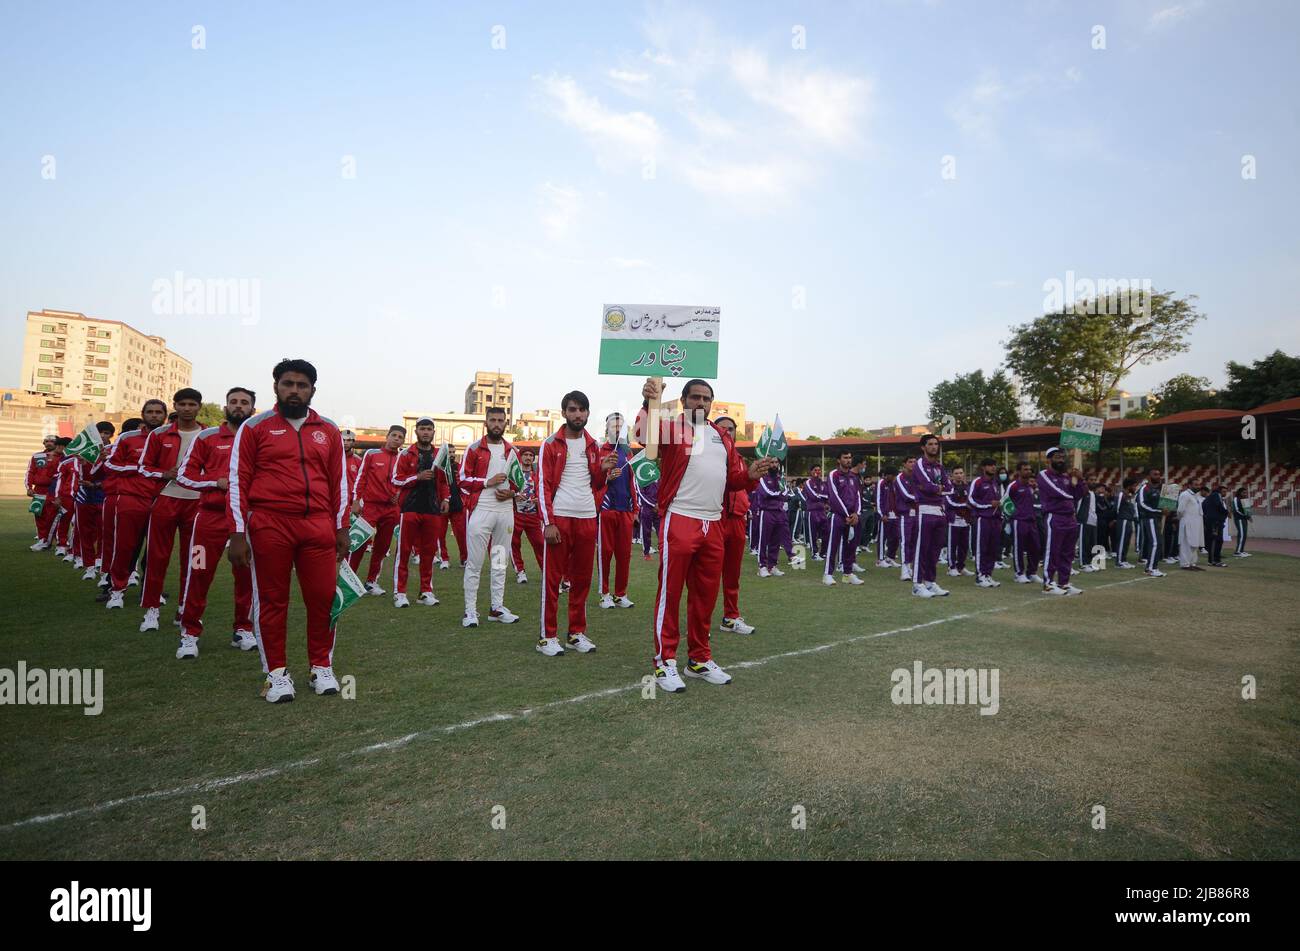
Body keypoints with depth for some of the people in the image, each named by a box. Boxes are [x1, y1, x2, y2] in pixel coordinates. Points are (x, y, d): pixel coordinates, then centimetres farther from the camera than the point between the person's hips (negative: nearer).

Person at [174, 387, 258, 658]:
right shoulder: (206, 437, 6)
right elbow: (184, 474, 5)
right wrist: (218, 482, -10)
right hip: (211, 515, -1)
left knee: (246, 575, 8)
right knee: (199, 574, 0)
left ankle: (243, 630, 22)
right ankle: (190, 633, 13)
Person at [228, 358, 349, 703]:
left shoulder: (328, 431, 11)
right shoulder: (255, 427, 3)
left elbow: (339, 482, 12)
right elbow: (238, 481, 1)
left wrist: (341, 529, 7)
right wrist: (238, 533, -5)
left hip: (318, 525, 2)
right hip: (269, 525, -2)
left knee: (323, 597, 3)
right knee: (271, 599, 6)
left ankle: (322, 667, 19)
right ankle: (276, 672, 19)